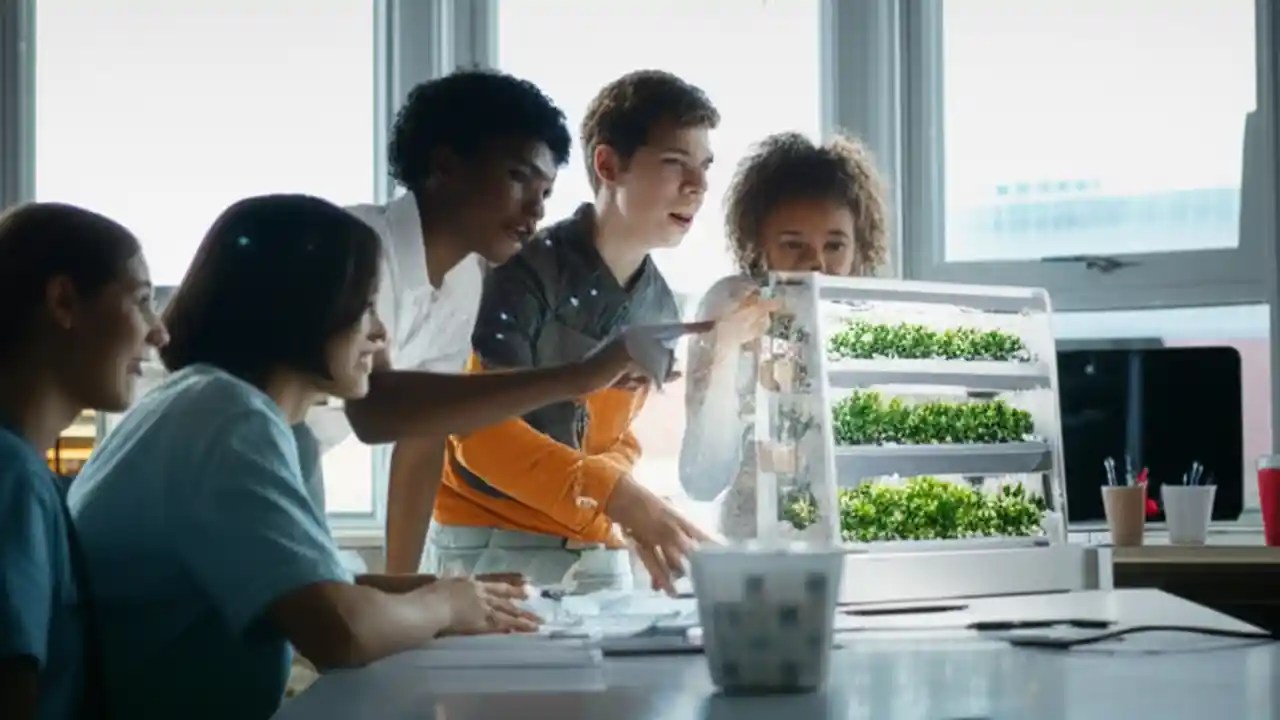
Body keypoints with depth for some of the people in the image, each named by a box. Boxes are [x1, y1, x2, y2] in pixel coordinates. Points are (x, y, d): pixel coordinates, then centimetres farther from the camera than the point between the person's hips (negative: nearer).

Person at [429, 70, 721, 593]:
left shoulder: (660, 309, 5)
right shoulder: (527, 271, -16)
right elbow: (480, 432, -24)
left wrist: (635, 514, -7)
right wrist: (619, 498, -32)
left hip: (595, 550, 6)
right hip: (489, 541, -6)